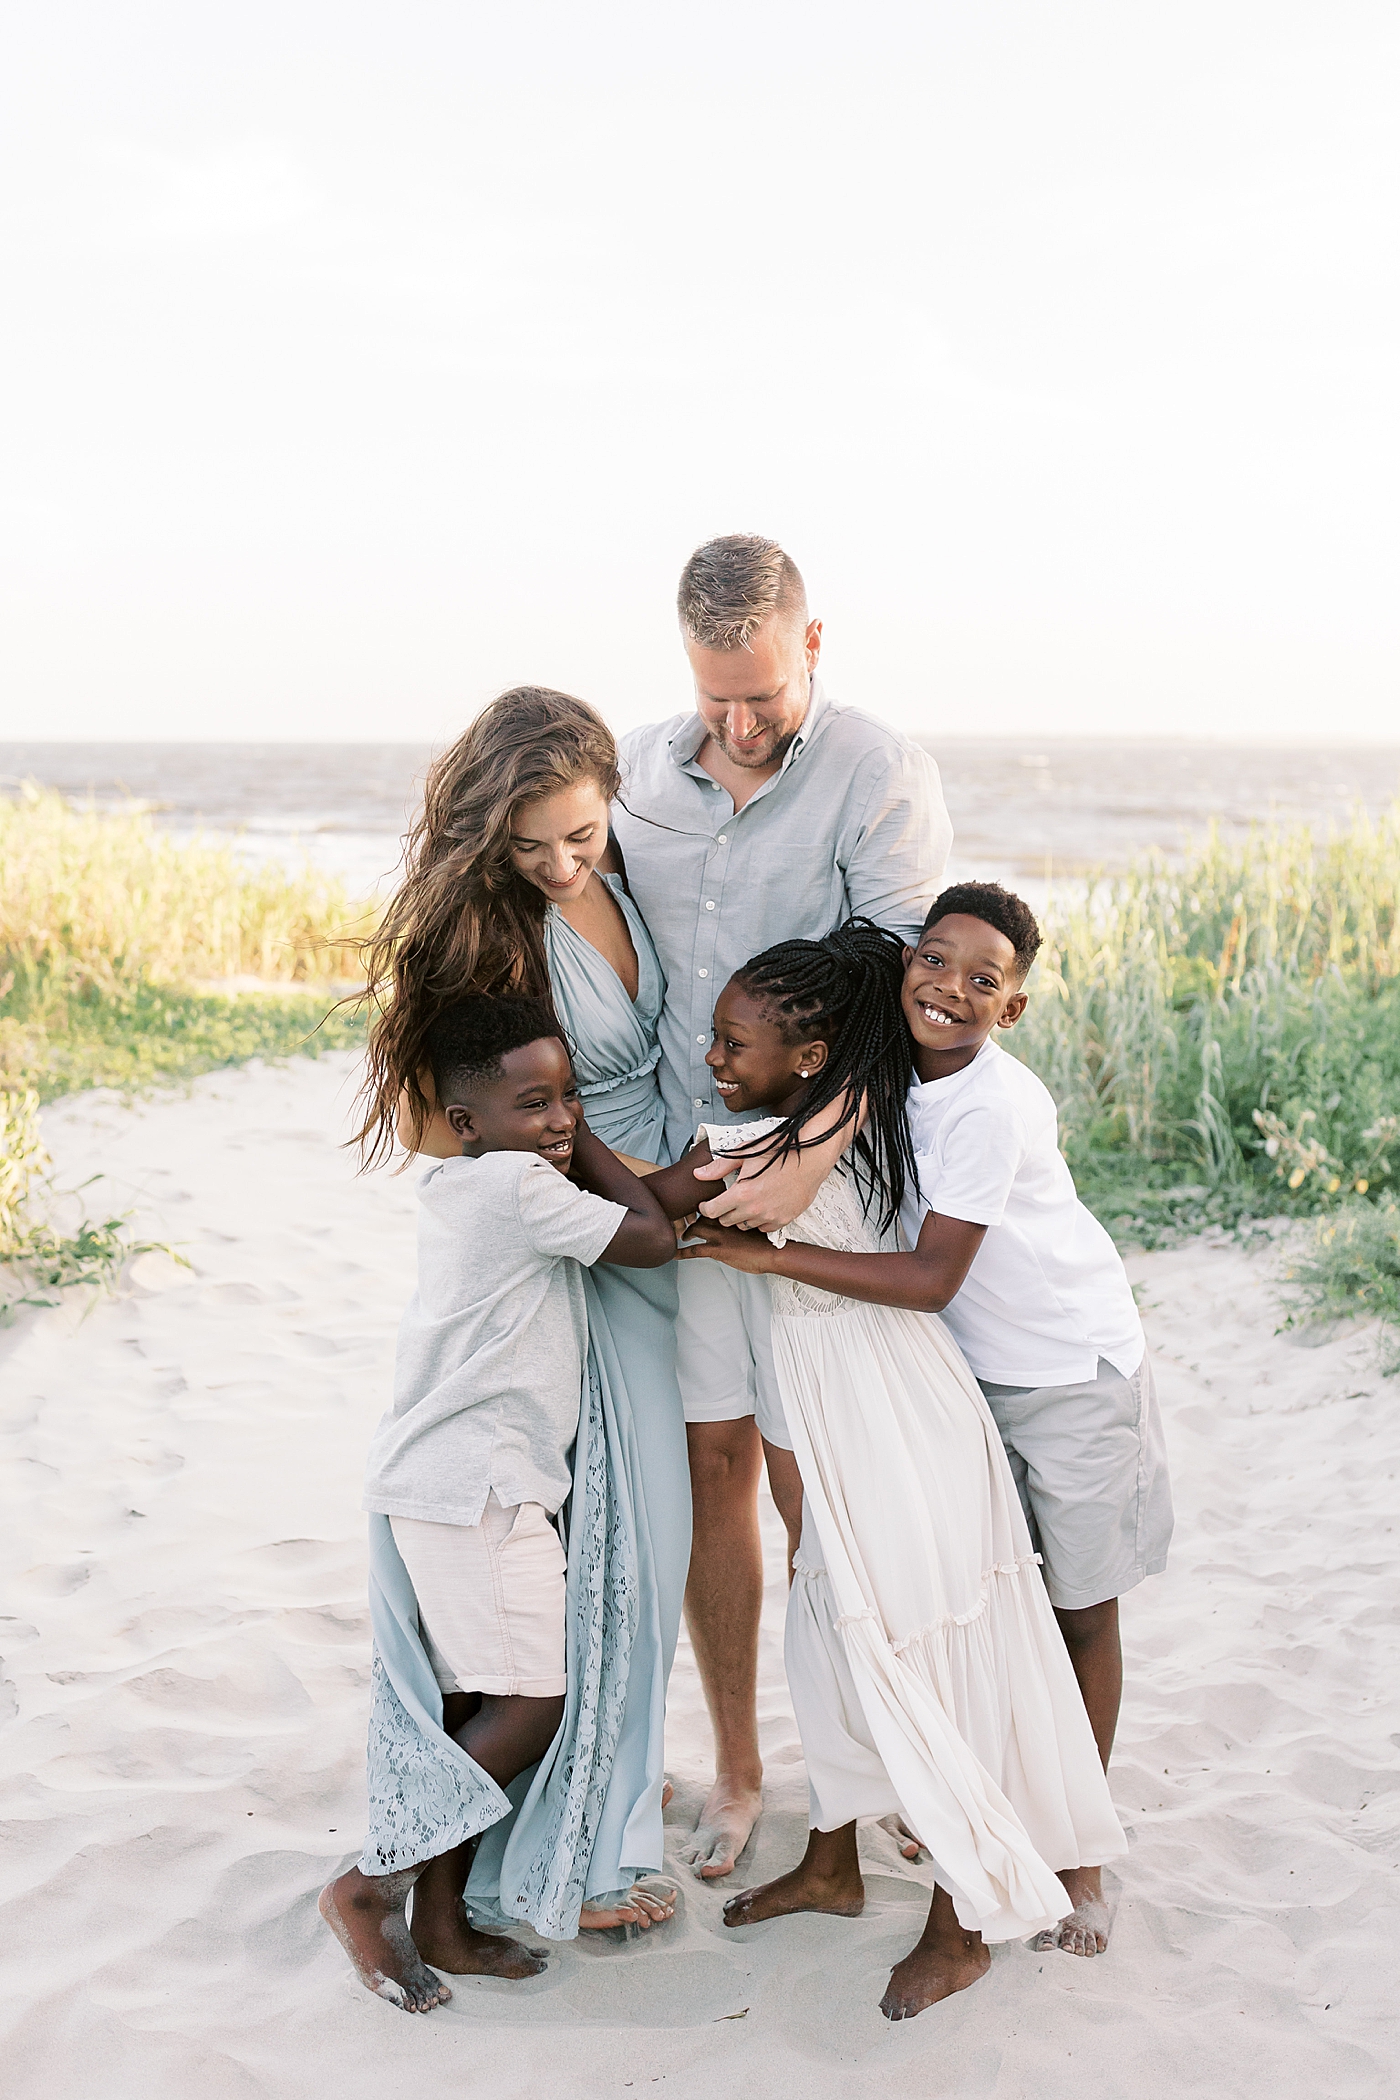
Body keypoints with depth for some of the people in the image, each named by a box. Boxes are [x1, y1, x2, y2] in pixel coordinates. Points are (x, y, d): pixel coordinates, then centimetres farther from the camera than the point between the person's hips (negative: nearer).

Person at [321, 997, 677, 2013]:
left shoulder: (458, 1186, 13)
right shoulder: (516, 1185, -16)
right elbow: (653, 1237, -9)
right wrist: (584, 1141, -2)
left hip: (458, 1483, 10)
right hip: (478, 1484, -10)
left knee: (475, 1710, 13)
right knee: (528, 1709, -5)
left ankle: (442, 1922, 20)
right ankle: (370, 1886, 1)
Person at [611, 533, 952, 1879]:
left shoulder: (879, 778, -10)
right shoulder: (637, 770, 6)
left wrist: (803, 1169, -24)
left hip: (821, 1173, -4)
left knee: (809, 1478, 3)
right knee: (712, 1464, 9)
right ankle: (734, 1769, 24)